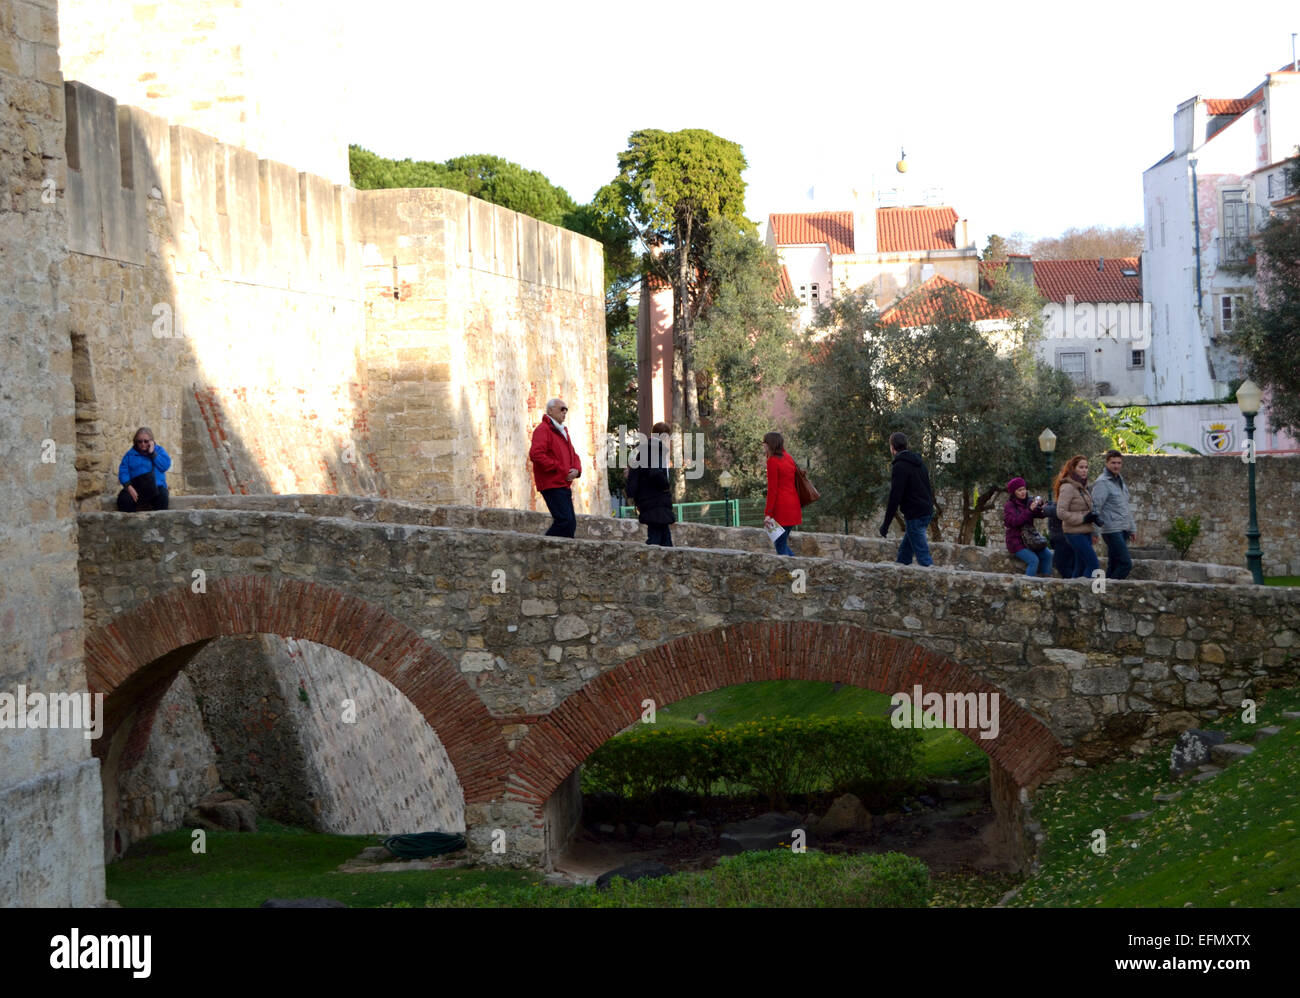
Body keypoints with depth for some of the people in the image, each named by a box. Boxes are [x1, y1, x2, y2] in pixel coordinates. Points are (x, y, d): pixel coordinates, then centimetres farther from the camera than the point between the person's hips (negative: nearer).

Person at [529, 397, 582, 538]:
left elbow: (573, 455, 28)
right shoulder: (543, 429, -8)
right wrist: (561, 470, -18)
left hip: (564, 485, 10)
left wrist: (576, 469, 4)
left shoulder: (562, 431, 23)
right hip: (552, 485, -10)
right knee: (565, 521, -17)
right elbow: (536, 454, -21)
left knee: (570, 523, 6)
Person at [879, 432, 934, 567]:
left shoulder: (900, 466, -15)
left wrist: (886, 524, -14)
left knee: (922, 554, -8)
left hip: (915, 515, -9)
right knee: (904, 551, 18)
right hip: (927, 512, 9)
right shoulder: (919, 462, 14)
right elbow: (929, 490, 20)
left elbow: (895, 497, -19)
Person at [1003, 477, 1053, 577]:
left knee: (1047, 554, -13)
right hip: (1016, 541, -6)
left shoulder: (1027, 502, 12)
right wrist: (1029, 510, -25)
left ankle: (1045, 579, -7)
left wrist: (1040, 505, -14)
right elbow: (1015, 522, -21)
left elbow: (1042, 514, 7)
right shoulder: (1009, 505, -6)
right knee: (1034, 560, -24)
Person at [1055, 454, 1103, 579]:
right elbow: (1061, 512, -19)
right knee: (1093, 565, -13)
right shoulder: (1068, 487, -13)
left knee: (1081, 568, 10)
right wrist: (1084, 518, -19)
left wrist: (1093, 517, 6)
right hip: (1075, 533, -9)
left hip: (1085, 533, 9)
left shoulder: (1082, 486, 15)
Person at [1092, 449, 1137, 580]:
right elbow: (1095, 507, -16)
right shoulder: (1102, 482, -10)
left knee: (1113, 566, 8)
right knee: (1126, 563, -14)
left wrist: (1132, 529, 23)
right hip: (1111, 530, -9)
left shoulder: (1120, 481, 18)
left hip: (1122, 530, 9)